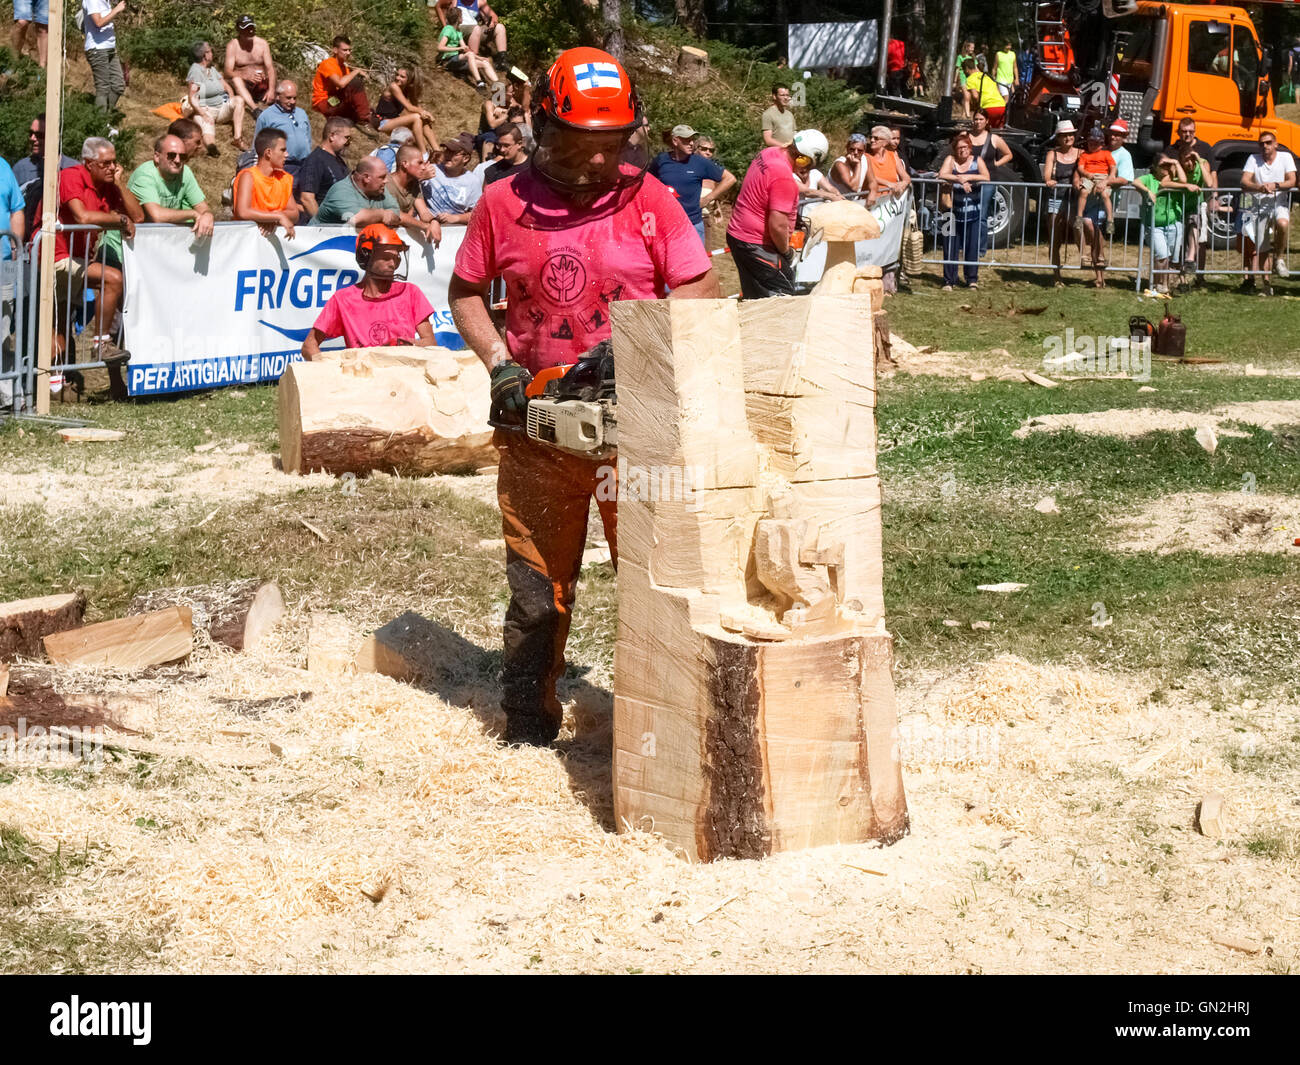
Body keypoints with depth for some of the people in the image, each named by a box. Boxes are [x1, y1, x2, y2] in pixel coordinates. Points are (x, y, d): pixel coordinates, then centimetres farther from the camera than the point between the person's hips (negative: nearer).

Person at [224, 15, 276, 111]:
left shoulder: (262, 44, 2)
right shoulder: (233, 45, -5)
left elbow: (270, 68, -5)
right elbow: (227, 72, -14)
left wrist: (271, 90, -22)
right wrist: (246, 76, -33)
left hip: (262, 86, 4)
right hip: (243, 85, -4)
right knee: (236, 79, -36)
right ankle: (255, 110, -50)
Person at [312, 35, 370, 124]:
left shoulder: (343, 66, 14)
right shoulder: (327, 64, -14)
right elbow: (340, 83, -30)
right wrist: (356, 71, -20)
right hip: (323, 103, -9)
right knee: (354, 83, -27)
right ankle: (364, 119, -26)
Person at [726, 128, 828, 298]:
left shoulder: (768, 153, 3)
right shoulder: (783, 177, -26)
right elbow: (778, 226, -27)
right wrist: (786, 252, -9)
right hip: (757, 246, -10)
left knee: (755, 299, 17)